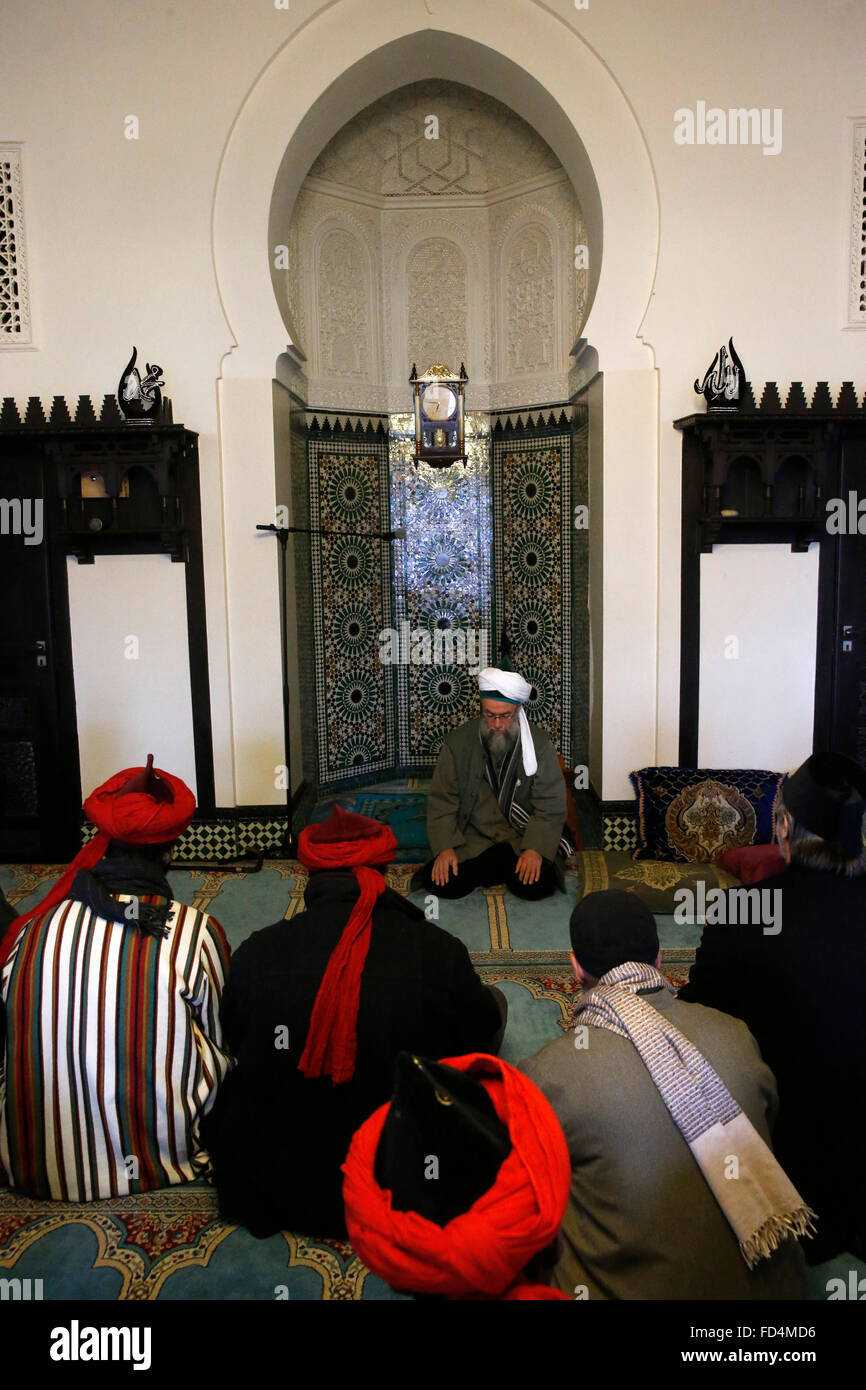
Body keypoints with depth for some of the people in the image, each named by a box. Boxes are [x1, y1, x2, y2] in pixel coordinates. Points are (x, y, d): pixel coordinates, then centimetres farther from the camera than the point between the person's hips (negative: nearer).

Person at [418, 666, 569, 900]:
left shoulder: (539, 744, -6)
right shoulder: (458, 742, -4)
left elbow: (551, 807, -8)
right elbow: (441, 801, -2)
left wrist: (535, 849, -22)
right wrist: (445, 847, -16)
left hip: (522, 839, -1)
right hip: (471, 840, 2)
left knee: (537, 885, -27)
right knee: (441, 883, -20)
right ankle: (504, 870, 4)